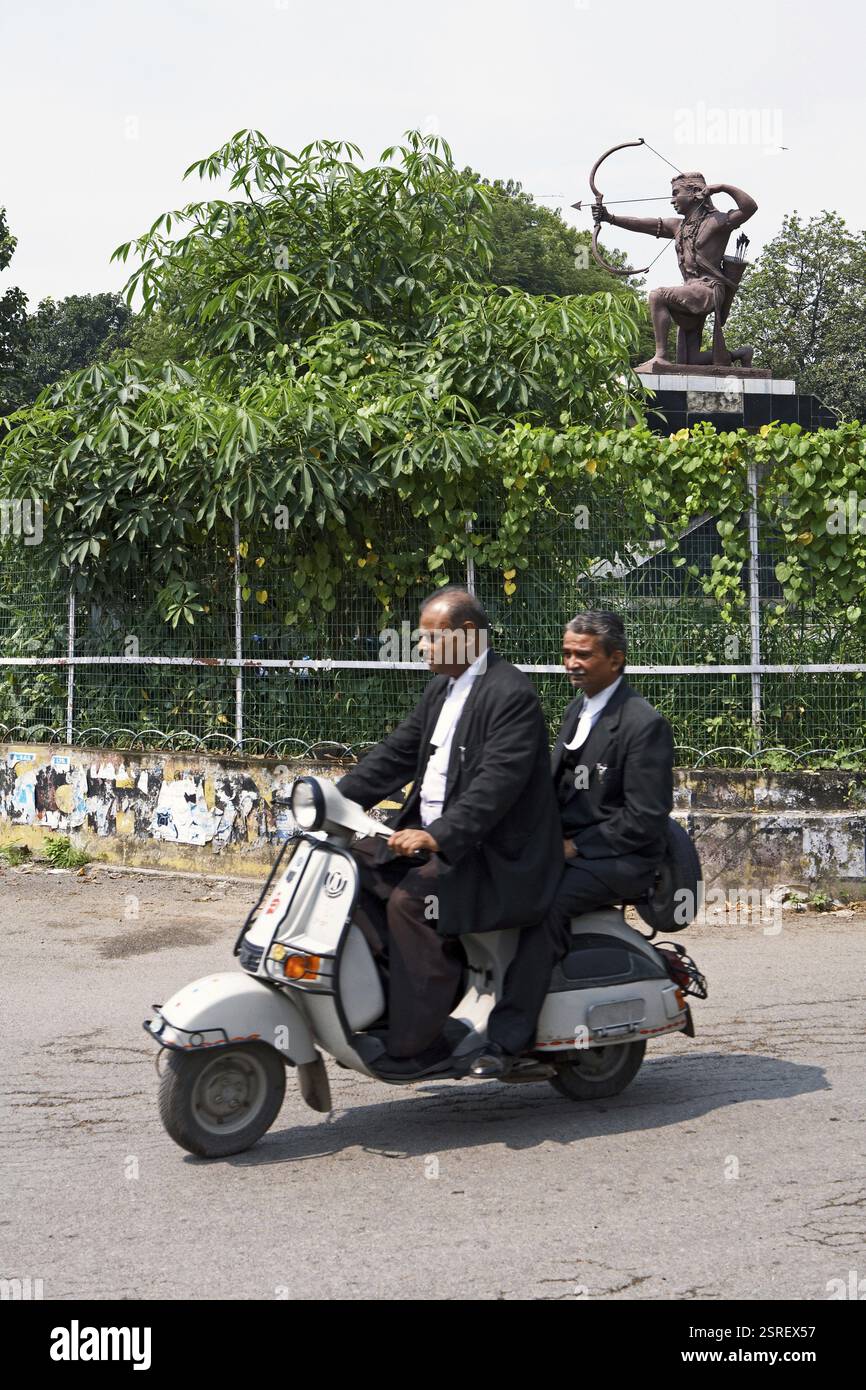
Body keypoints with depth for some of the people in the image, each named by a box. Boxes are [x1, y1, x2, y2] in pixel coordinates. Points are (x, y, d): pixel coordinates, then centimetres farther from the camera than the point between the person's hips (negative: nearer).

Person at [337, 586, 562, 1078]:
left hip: (495, 852, -10)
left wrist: (438, 836, -36)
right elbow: (398, 752, 15)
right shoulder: (443, 688, 14)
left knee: (412, 900, -28)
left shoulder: (511, 694, -16)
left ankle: (419, 1045, -21)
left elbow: (498, 783, -26)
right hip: (435, 835, 10)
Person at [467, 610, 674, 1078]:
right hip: (566, 844, 8)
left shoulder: (645, 724, -11)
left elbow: (645, 820, -15)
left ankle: (506, 1040, -33)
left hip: (621, 860, -8)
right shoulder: (577, 710, 16)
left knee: (547, 904, -33)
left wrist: (575, 847, -17)